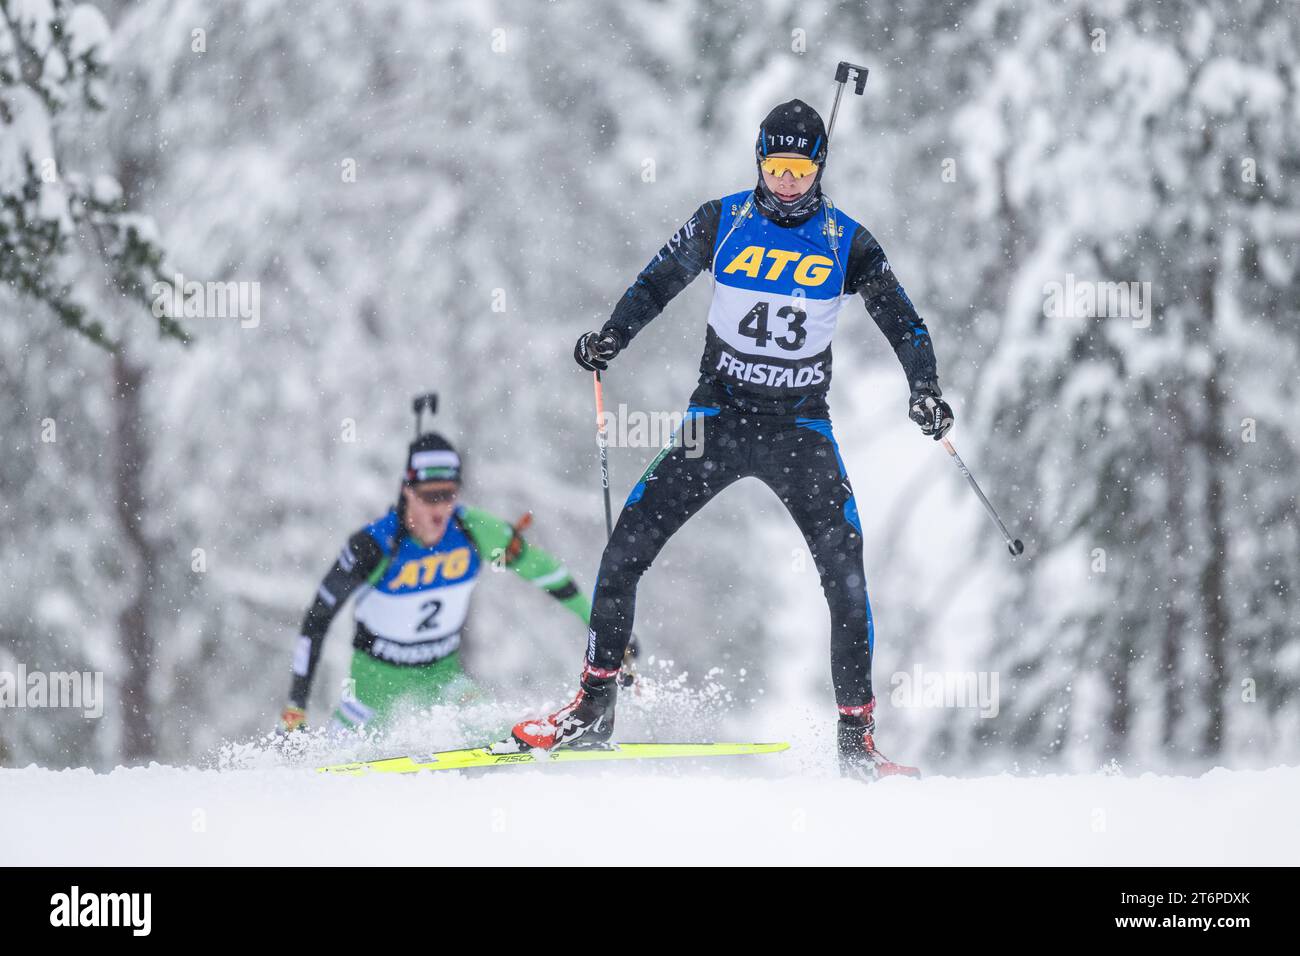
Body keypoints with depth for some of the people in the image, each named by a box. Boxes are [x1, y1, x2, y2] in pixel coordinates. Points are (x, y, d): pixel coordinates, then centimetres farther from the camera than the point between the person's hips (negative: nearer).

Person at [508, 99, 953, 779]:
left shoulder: (847, 243, -2)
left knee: (844, 568, -15)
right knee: (626, 547, -8)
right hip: (718, 415, 1)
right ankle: (593, 708, 5)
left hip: (800, 425, -1)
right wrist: (609, 338, -6)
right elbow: (657, 282, 9)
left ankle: (857, 737, -8)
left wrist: (926, 389, -15)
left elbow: (901, 322, 1)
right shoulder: (722, 222, -1)